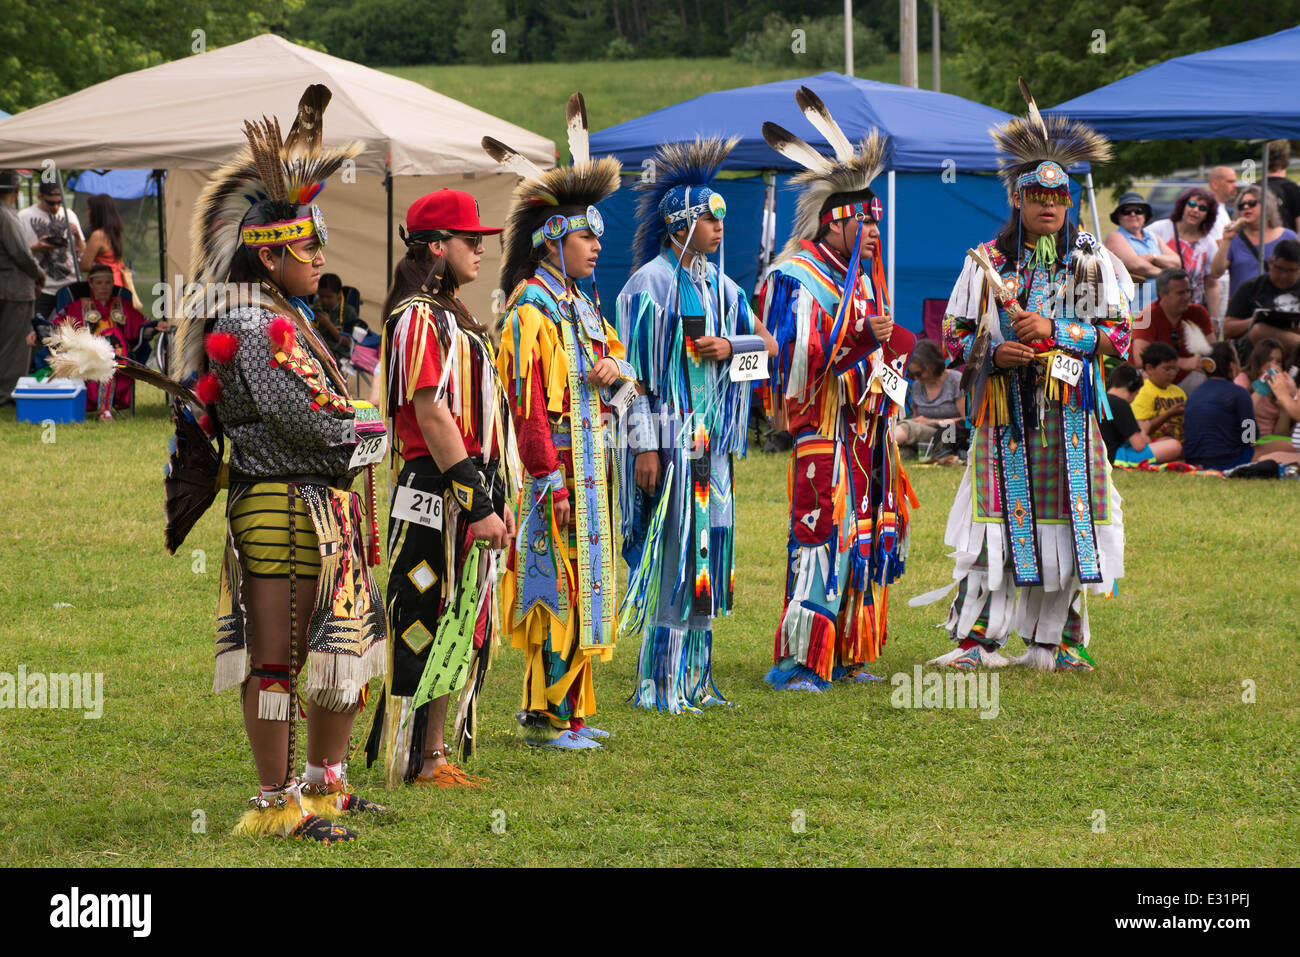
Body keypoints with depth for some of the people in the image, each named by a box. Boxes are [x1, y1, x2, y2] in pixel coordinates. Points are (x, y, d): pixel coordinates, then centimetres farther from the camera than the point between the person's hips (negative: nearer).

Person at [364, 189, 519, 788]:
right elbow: (433, 416, -20)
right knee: (431, 631, -6)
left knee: (457, 634, 12)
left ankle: (434, 757, 18)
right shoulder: (420, 318, -13)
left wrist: (497, 499, 19)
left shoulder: (451, 317, 19)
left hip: (470, 495, 10)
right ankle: (414, 765, -2)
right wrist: (477, 504, -21)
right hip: (439, 494, -10)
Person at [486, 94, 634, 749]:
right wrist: (549, 478, -22)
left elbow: (616, 356, 27)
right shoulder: (531, 309, -13)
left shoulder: (580, 305, 15)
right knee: (558, 584, -8)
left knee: (582, 583, 12)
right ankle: (544, 715, -5)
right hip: (558, 468, -9)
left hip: (590, 463, 9)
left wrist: (614, 370, 1)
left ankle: (567, 707, 18)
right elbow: (527, 400, -18)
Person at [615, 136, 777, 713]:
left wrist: (731, 347, -5)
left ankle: (693, 677, 16)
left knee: (705, 550, 9)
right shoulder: (650, 285, -9)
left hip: (712, 438, 8)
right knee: (670, 552, -8)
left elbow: (767, 343, 17)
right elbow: (636, 369, -13)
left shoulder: (718, 285, 13)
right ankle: (657, 683, -4)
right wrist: (645, 445, -17)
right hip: (669, 436, -8)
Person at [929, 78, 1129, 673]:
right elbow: (953, 338, 7)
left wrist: (1055, 331, -12)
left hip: (1068, 412, 0)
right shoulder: (987, 262, 7)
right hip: (1004, 412, 0)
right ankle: (979, 640, -2)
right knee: (997, 518, -5)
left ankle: (1051, 642, 11)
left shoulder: (1093, 261, 6)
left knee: (1065, 520, 1)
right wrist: (994, 352, -12)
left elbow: (1118, 335, 0)